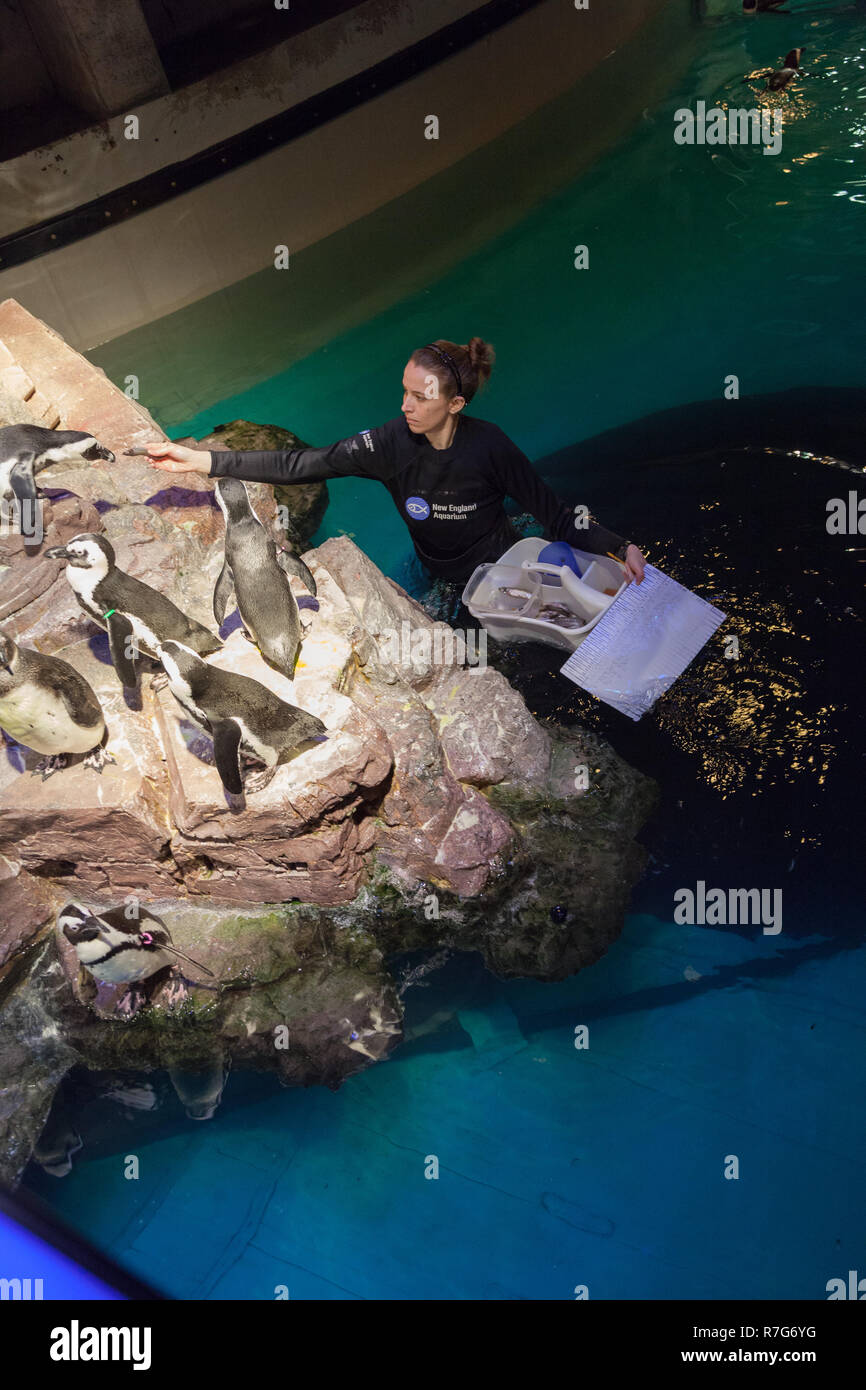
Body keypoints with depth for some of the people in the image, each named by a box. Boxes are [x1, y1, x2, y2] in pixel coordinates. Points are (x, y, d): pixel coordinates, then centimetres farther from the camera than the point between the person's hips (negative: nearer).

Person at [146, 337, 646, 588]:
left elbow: (552, 510, -15)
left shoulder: (487, 444, -22)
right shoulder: (391, 442, -17)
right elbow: (301, 464, -19)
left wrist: (619, 546, -27)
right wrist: (201, 460, -23)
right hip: (441, 578, 2)